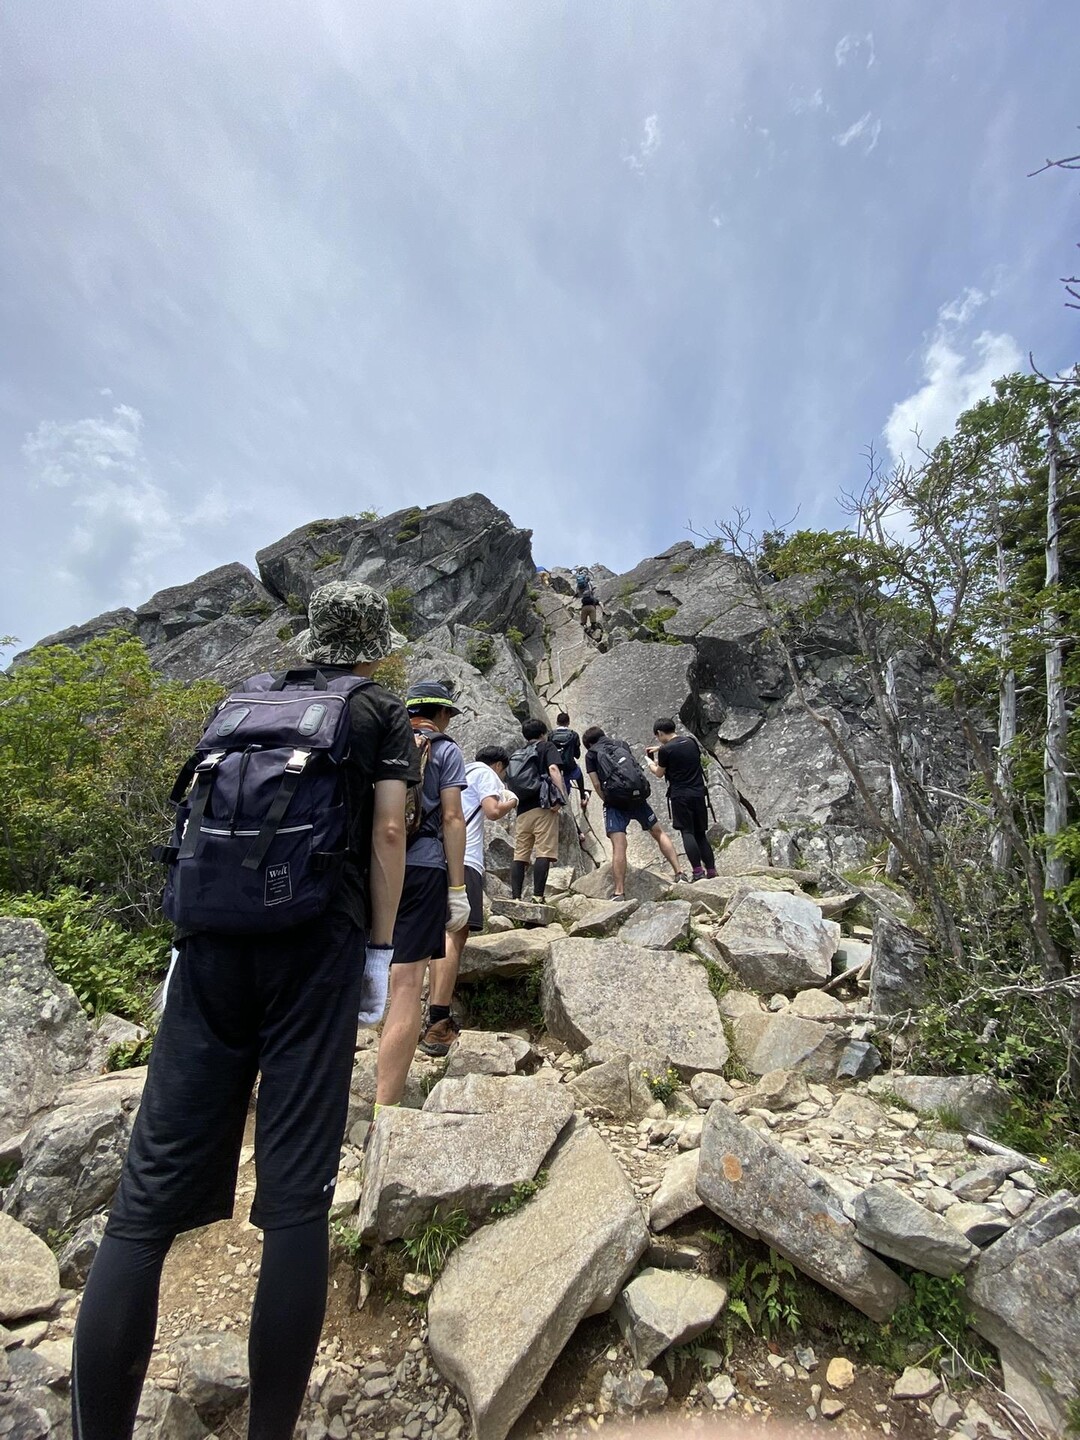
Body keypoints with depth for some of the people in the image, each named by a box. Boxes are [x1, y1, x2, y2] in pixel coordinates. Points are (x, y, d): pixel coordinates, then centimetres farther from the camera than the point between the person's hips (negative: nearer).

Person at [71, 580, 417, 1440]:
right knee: (296, 1191, 3)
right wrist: (380, 951, 4)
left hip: (212, 941, 4)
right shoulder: (383, 713, 9)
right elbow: (387, 833, -2)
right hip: (316, 946, -3)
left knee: (152, 1191, 6)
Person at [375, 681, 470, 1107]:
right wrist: (457, 888, -2)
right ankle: (384, 1108, -4)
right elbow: (451, 818, -3)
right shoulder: (445, 749, 4)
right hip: (421, 866, -5)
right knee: (406, 983, -4)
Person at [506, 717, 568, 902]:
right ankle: (538, 897, -14)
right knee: (544, 853, -8)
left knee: (520, 855, 5)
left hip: (522, 810, 5)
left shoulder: (516, 755, 24)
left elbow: (509, 781, 19)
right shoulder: (546, 747, 8)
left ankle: (516, 898, 0)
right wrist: (561, 796, -14)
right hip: (543, 806, -5)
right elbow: (553, 769, -10)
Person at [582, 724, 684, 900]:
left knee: (618, 847, -7)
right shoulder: (622, 744, 19)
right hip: (638, 795, 4)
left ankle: (619, 892, -9)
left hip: (615, 802, -3)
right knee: (659, 833, 18)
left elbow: (596, 784, -1)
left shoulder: (591, 754, 7)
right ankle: (679, 873, 15)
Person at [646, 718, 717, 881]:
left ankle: (698, 871, -11)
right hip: (699, 793, 6)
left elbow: (659, 774, 5)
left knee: (687, 832, -3)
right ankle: (711, 871, 8)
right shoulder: (691, 741, 7)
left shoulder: (665, 750, -10)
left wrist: (649, 761, 22)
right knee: (701, 833, 11)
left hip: (680, 795, -6)